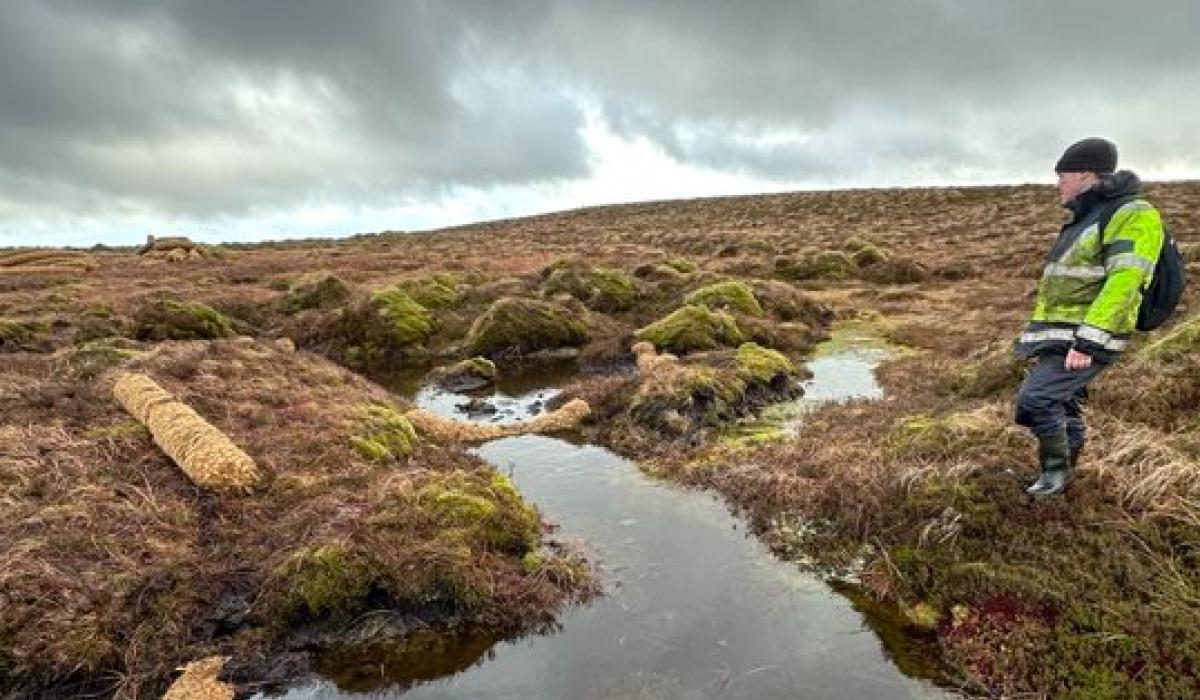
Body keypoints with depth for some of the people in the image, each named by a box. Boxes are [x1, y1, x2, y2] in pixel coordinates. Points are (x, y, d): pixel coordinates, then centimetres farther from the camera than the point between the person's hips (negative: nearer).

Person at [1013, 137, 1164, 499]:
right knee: (1063, 405, 16)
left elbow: (1124, 283, -23)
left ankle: (1056, 466, 3)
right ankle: (1060, 474, 29)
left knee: (1035, 399, -17)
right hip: (1059, 337, 9)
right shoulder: (1083, 221, 18)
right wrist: (1039, 338, 21)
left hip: (1087, 338, -9)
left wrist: (1087, 343, -28)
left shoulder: (1132, 214, -12)